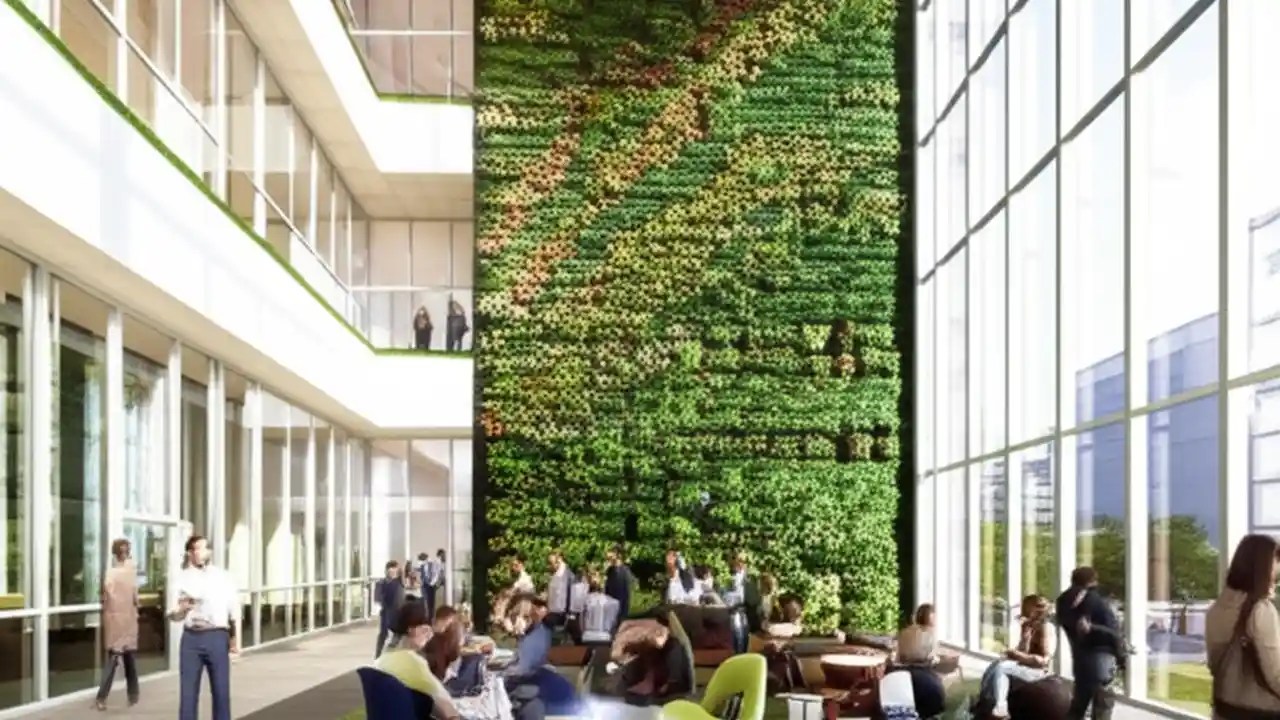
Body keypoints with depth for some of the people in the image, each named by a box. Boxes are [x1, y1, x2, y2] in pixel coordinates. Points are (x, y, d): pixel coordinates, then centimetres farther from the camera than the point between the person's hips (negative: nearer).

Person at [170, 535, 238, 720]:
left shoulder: (223, 576, 4)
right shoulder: (182, 578, 3)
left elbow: (234, 608, 7)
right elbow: (173, 614, 2)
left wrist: (235, 638, 6)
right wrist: (181, 609, -20)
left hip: (216, 637, 0)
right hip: (191, 638, 0)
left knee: (221, 691, 5)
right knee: (188, 692, 4)